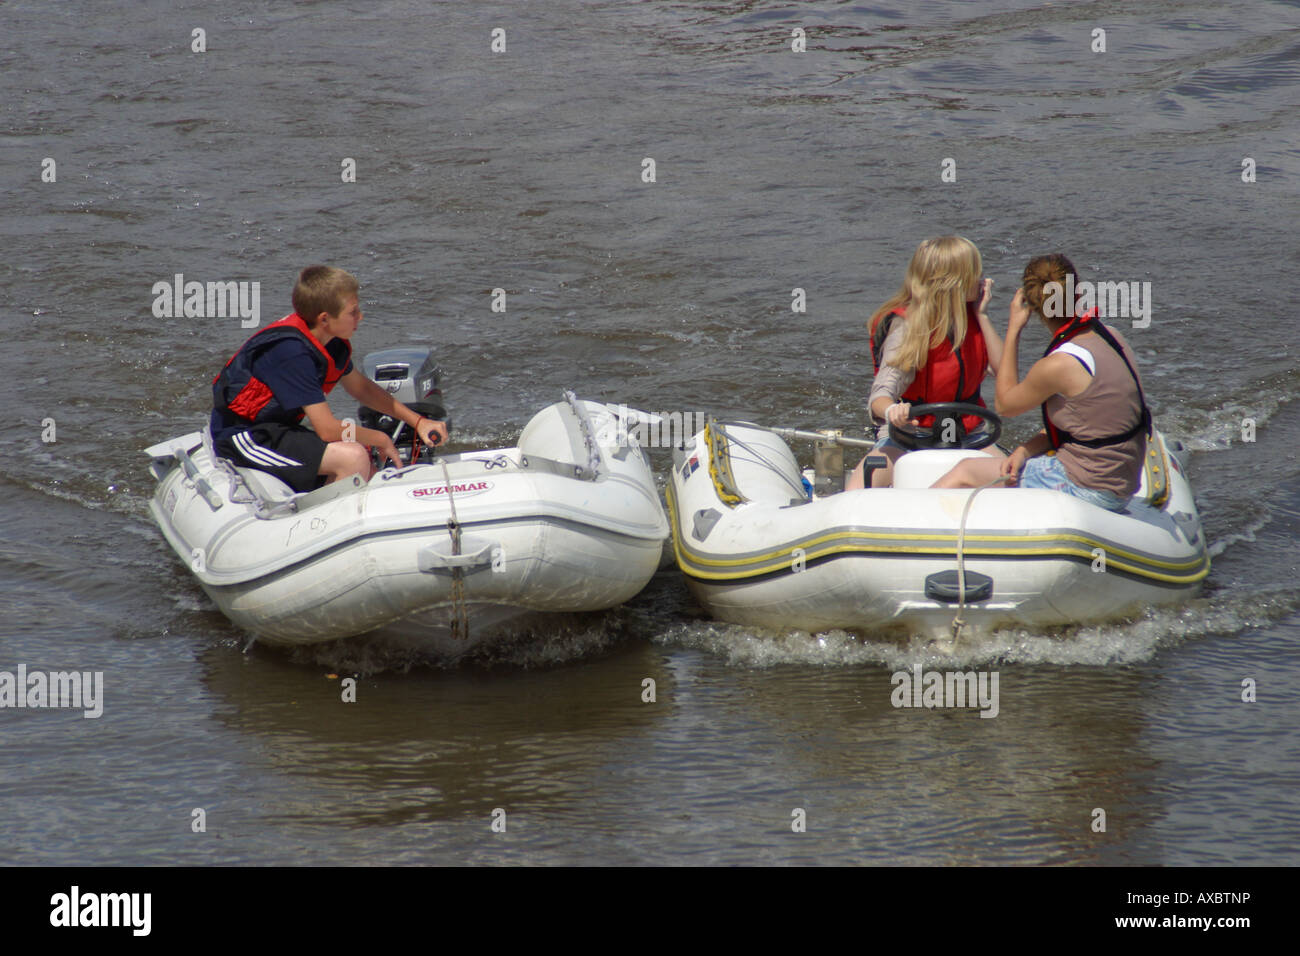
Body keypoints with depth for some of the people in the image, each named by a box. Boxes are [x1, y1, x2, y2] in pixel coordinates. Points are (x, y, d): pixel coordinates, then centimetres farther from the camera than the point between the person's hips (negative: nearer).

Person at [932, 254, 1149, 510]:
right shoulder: (1109, 338, 3)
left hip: (1085, 488, -8)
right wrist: (1025, 451, 2)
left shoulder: (1060, 365, -22)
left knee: (965, 473, 5)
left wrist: (1013, 329, 0)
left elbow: (1005, 404, -1)